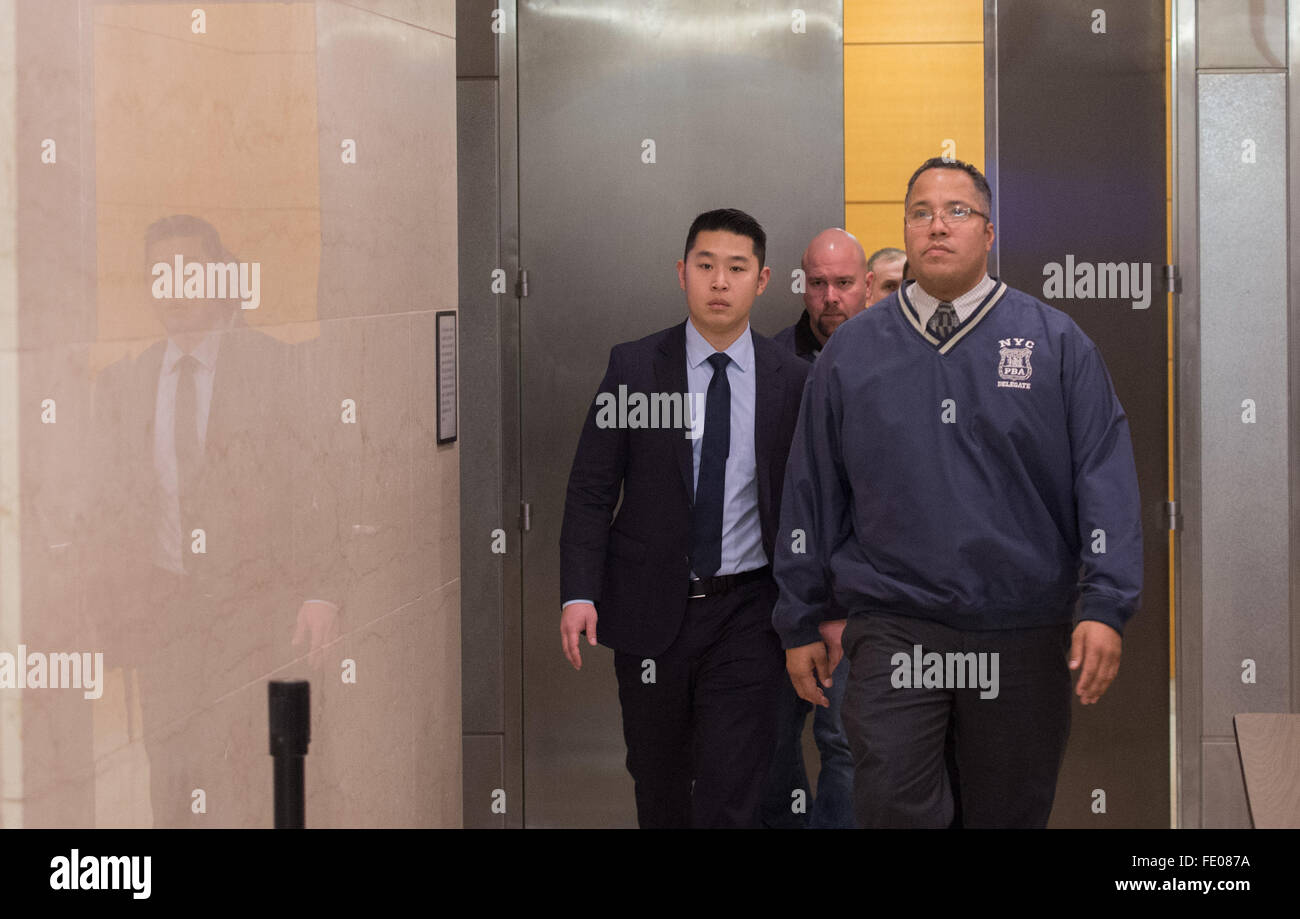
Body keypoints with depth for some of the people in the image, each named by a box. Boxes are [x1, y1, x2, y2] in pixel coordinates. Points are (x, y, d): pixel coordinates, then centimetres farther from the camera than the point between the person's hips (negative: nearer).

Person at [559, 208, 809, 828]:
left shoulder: (790, 381, 0)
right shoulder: (633, 368, 0)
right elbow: (591, 488, -1)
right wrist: (578, 593, -10)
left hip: (746, 614, -1)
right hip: (651, 612, 1)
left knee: (730, 798, -5)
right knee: (659, 788, 13)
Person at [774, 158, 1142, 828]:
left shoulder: (1055, 343, 3)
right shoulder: (850, 355, 8)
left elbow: (1105, 479, -1)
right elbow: (811, 493, 12)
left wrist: (1106, 607, -11)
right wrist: (802, 621, 11)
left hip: (1024, 636, 0)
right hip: (894, 629, 0)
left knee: (1011, 814, 8)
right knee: (890, 808, -13)